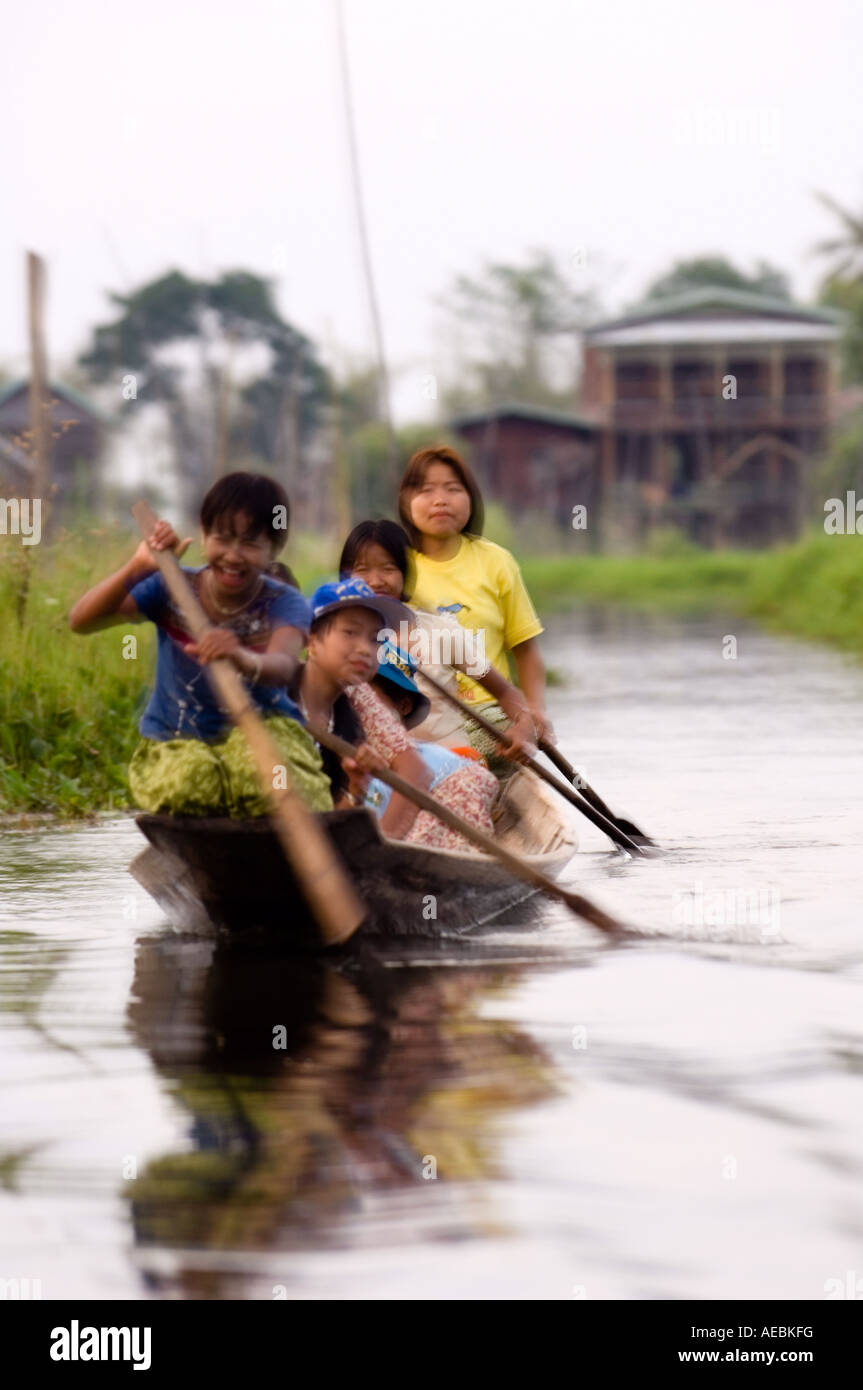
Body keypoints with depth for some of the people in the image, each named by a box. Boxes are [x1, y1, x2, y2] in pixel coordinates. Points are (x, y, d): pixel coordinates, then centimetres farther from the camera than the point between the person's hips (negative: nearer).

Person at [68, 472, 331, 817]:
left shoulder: (285, 605, -10)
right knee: (185, 781, -34)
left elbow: (283, 666, -34)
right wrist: (137, 568, -26)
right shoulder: (172, 590, -4)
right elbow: (81, 621, -13)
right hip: (176, 742, 1)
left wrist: (246, 660, -59)